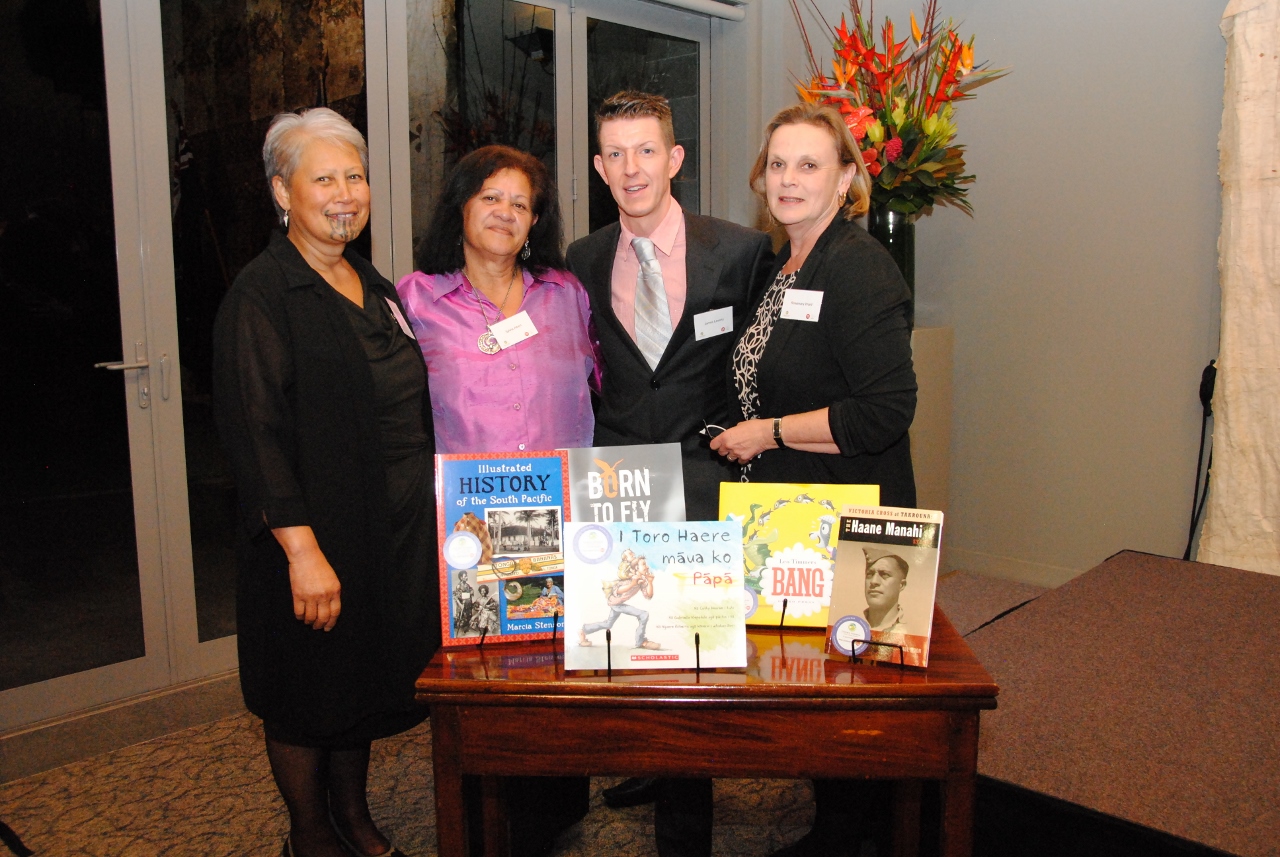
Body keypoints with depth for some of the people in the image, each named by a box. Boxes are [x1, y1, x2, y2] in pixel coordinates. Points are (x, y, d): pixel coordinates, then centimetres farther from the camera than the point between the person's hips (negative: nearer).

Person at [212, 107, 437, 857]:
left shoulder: (374, 287, 11)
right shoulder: (263, 296, -12)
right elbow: (256, 432, -18)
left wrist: (432, 505, 14)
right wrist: (302, 549, -23)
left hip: (393, 528, 7)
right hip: (318, 535, -7)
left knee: (365, 677, 19)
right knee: (309, 690, 9)